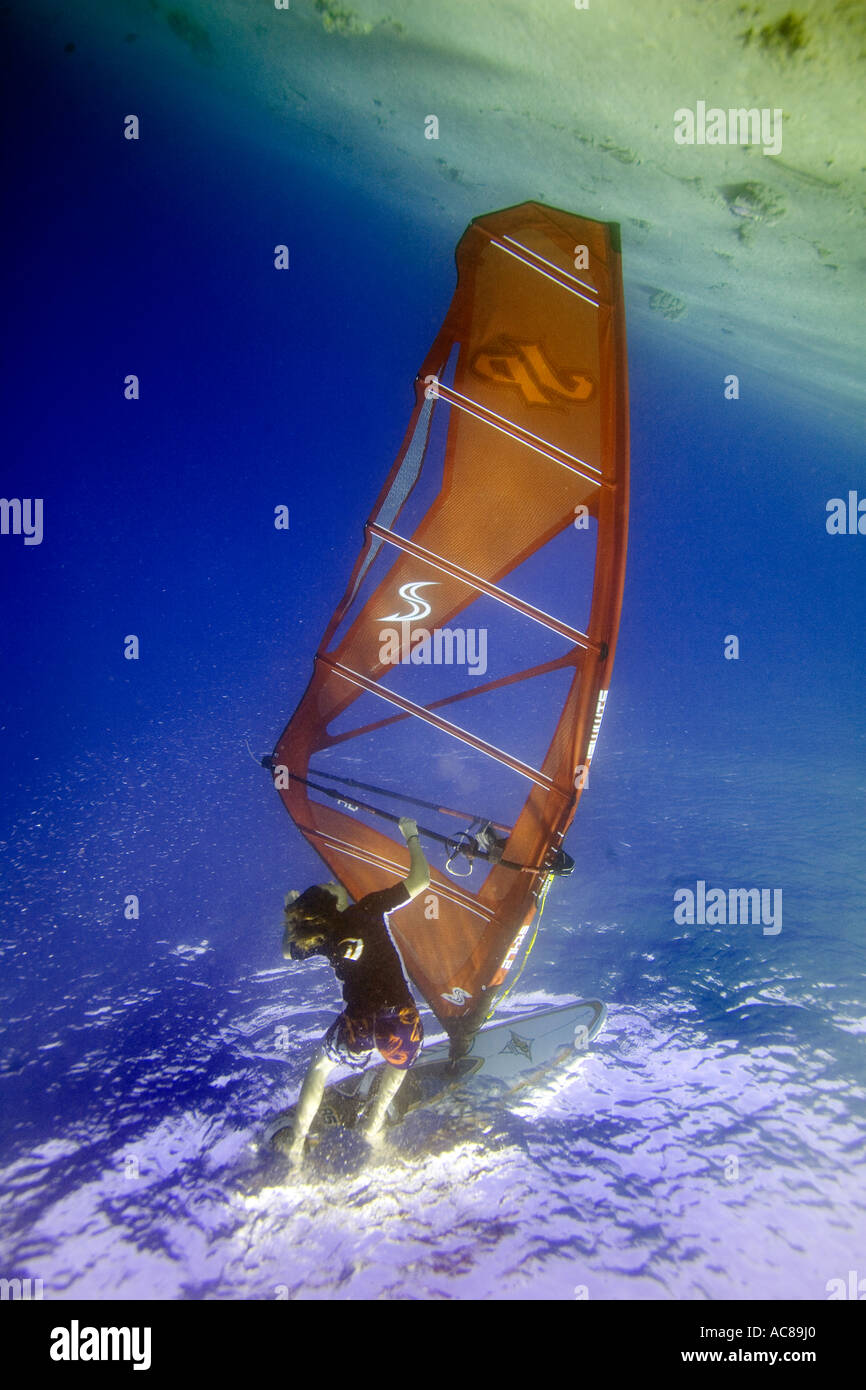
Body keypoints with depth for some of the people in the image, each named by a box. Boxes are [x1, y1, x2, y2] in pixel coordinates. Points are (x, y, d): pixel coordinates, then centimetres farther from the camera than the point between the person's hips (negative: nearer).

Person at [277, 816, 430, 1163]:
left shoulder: (317, 939, 1)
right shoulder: (369, 910, -8)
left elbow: (287, 951, 25)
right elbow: (420, 880, -3)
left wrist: (291, 913, 31)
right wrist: (412, 837, 9)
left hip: (358, 1023, 1)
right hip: (400, 1017, -1)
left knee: (319, 1066, 30)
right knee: (399, 1060, 35)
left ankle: (296, 1142, 40)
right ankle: (374, 1124, 44)